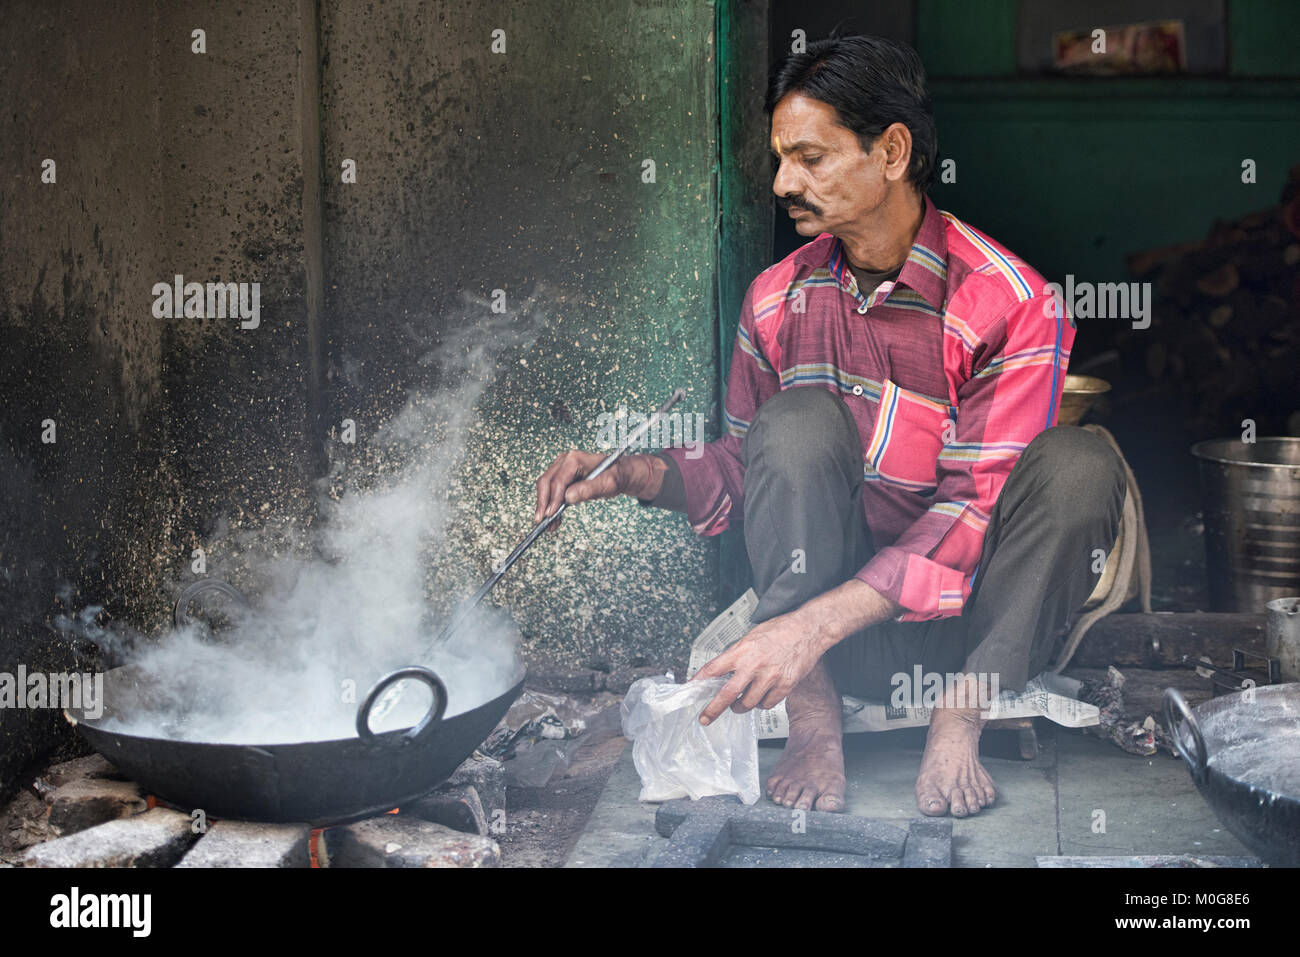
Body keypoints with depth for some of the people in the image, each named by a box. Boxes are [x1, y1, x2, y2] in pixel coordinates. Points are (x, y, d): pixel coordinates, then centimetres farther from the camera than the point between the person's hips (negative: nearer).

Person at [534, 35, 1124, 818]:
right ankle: (814, 720, -24)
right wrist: (635, 474, -9)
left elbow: (973, 508, -21)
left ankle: (960, 723, -19)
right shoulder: (777, 299, 1)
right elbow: (743, 464, 12)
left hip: (966, 616, -2)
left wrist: (811, 625, -32)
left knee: (1077, 462, -27)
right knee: (798, 420, -23)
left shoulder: (1011, 304, -15)